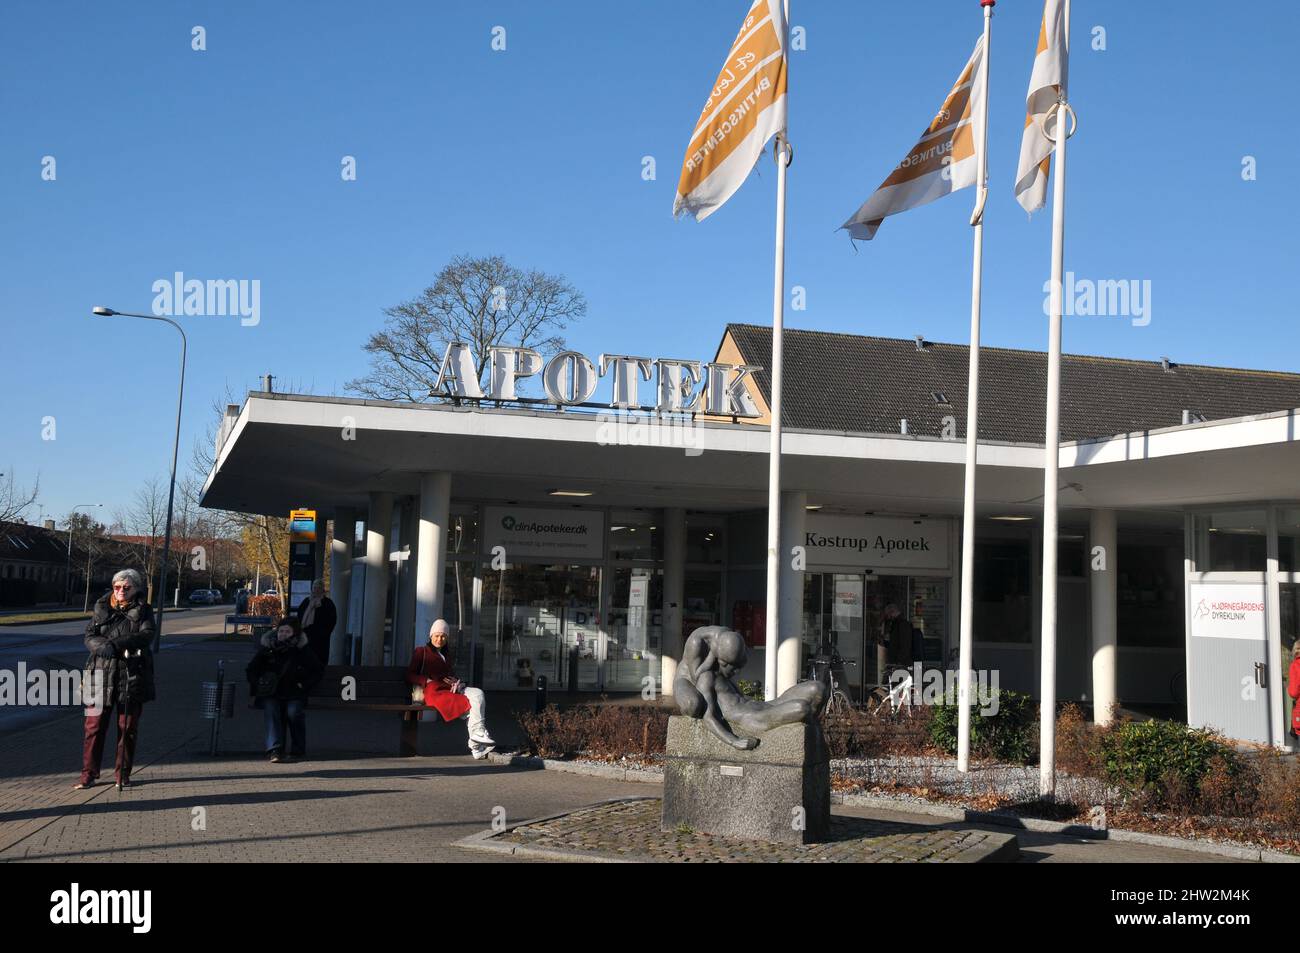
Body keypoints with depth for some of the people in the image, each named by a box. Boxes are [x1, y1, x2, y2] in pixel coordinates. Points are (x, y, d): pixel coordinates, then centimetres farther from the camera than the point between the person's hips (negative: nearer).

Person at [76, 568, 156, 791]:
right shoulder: (101, 608, 9)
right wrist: (102, 646, -22)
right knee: (94, 726, 0)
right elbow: (89, 637, 1)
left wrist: (115, 644, -24)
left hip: (133, 676, -1)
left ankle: (123, 774, 16)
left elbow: (146, 635, -13)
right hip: (102, 674, 1)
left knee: (128, 728, 6)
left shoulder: (144, 611, 3)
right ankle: (88, 774, 9)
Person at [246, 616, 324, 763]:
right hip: (271, 694, 1)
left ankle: (298, 750, -11)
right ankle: (275, 750, -37)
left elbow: (319, 670, 8)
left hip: (294, 694, -1)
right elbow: (252, 669, 15)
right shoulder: (267, 649, 3)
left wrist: (304, 684, -2)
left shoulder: (302, 651, 1)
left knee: (294, 711, -28)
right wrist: (257, 687, 3)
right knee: (272, 710, -29)